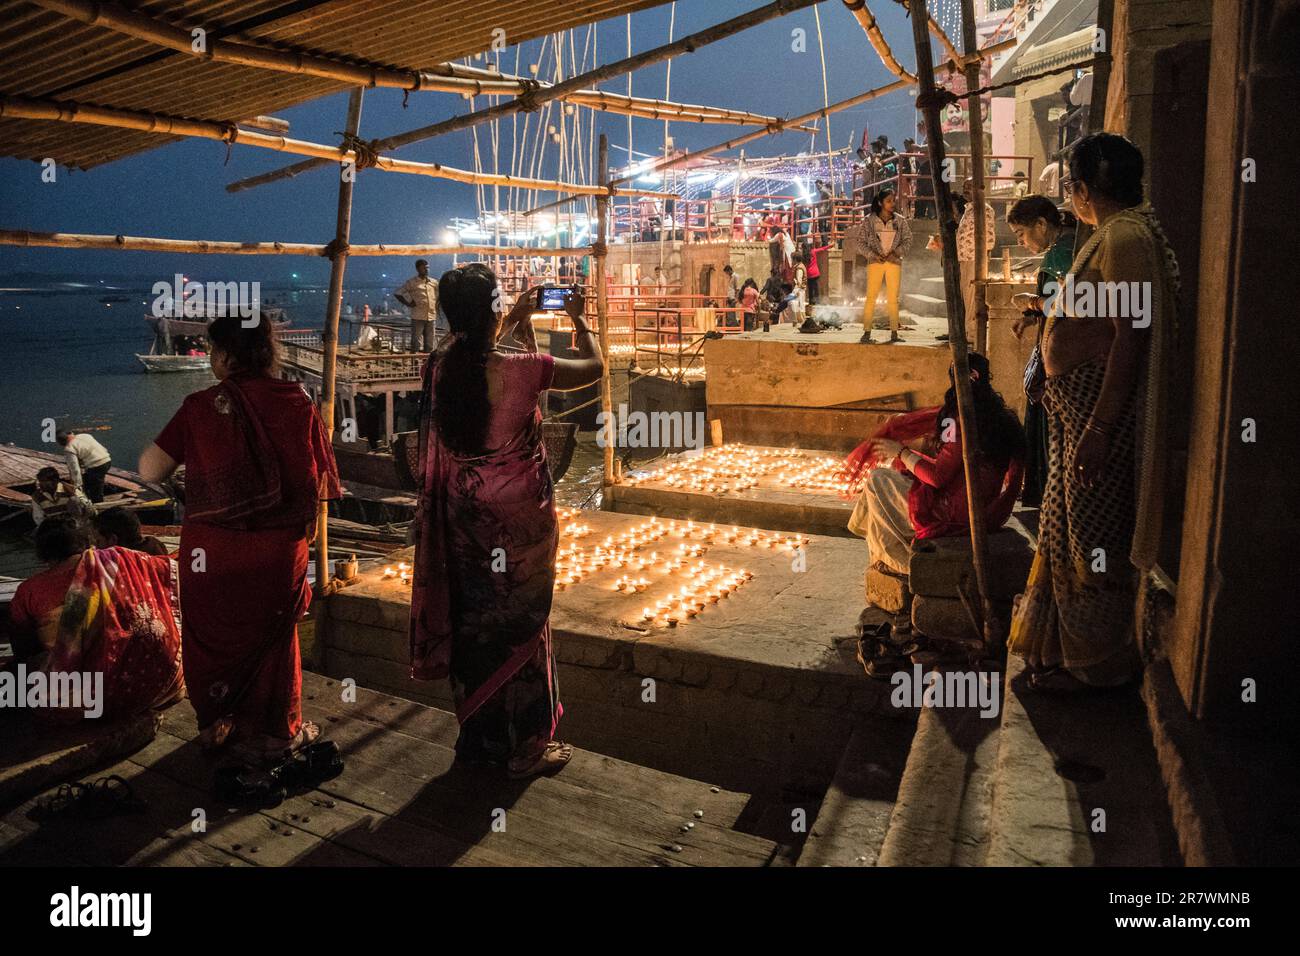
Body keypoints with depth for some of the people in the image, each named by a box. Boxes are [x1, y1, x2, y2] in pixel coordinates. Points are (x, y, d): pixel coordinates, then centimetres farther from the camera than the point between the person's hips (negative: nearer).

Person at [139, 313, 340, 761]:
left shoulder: (202, 407, -12)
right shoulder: (298, 405, -8)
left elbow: (150, 470, -8)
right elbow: (318, 483, -3)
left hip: (213, 551, -1)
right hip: (281, 551, 1)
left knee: (215, 636, 20)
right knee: (273, 636, 18)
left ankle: (218, 725, 37)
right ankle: (275, 733, 31)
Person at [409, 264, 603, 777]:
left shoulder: (439, 369, -6)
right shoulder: (522, 369, -20)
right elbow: (592, 366, -2)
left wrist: (518, 319, 26)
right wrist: (580, 320, 16)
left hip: (461, 515, 5)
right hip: (519, 517, -5)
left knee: (469, 621, 17)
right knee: (520, 624, 9)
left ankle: (477, 738, 32)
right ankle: (524, 745, 22)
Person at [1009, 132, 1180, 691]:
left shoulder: (1125, 237, -18)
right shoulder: (1116, 233, 14)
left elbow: (1130, 337, -24)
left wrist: (1098, 427, -25)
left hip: (1101, 410, -10)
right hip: (1081, 407, 10)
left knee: (1091, 536, 1)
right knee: (1073, 528, 18)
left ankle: (1095, 663, 16)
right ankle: (1070, 646, 33)